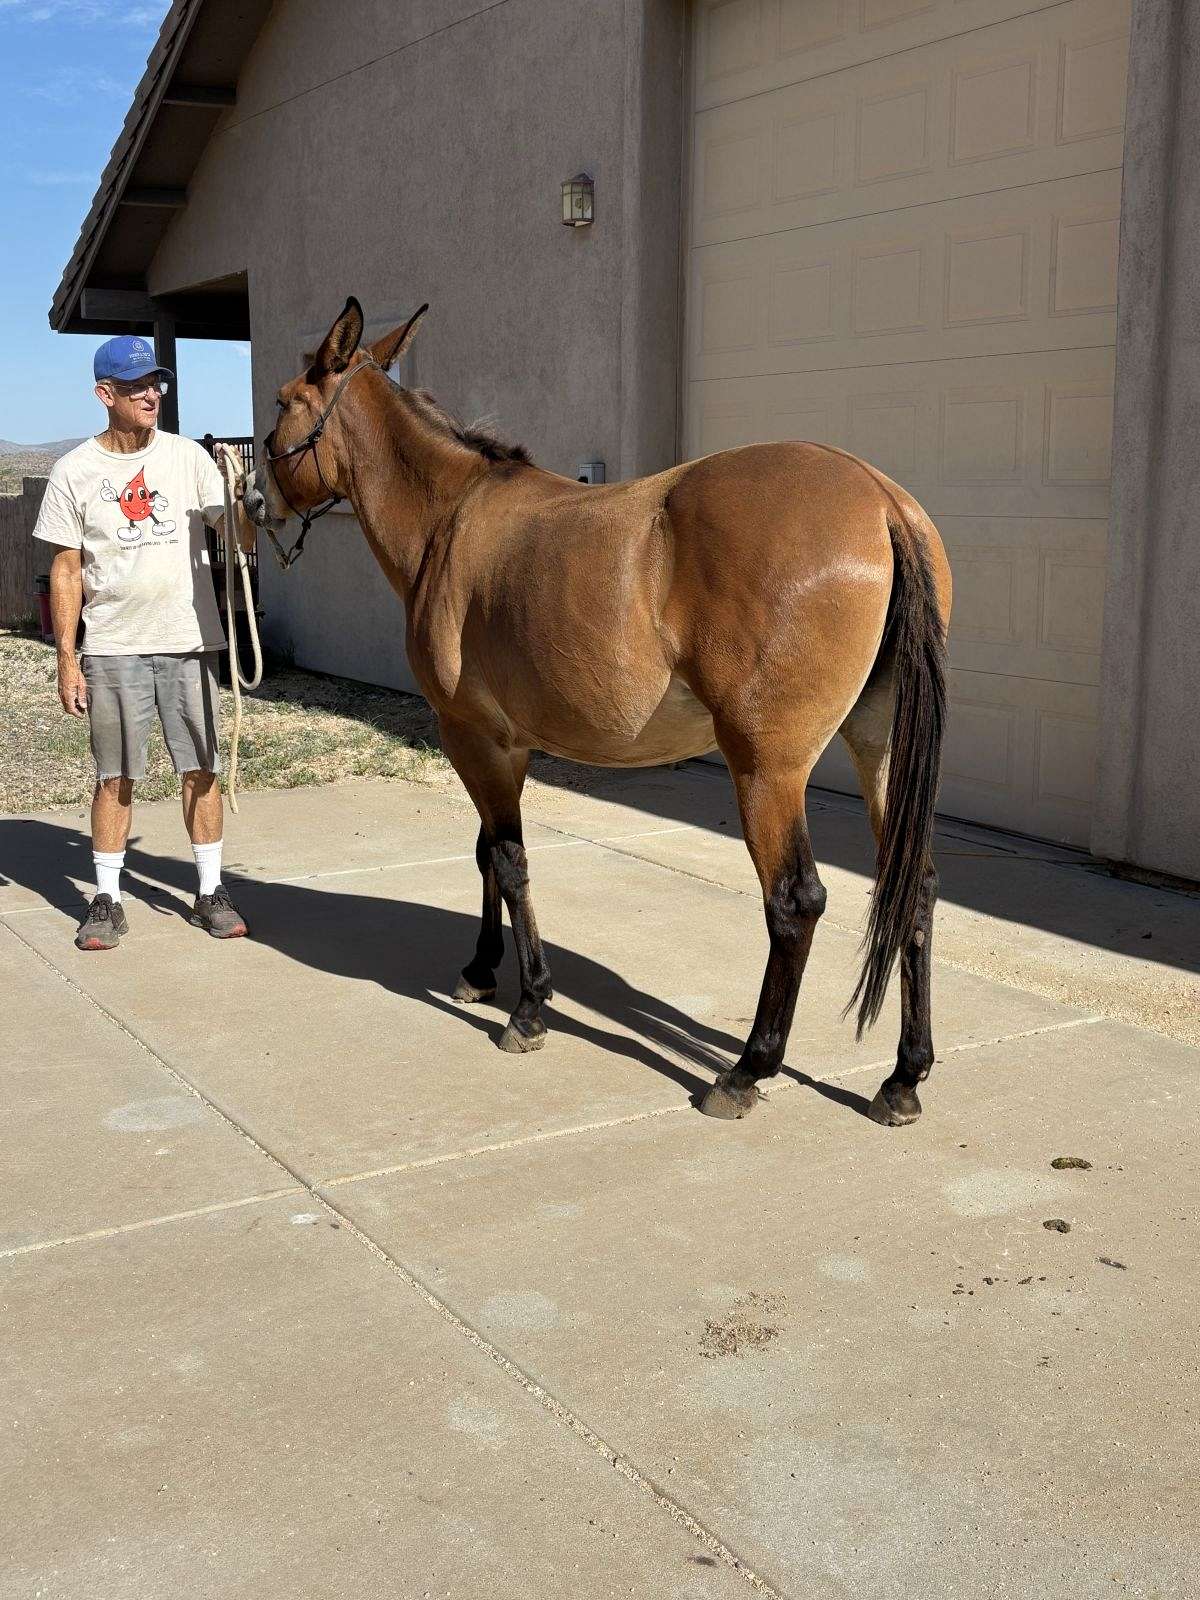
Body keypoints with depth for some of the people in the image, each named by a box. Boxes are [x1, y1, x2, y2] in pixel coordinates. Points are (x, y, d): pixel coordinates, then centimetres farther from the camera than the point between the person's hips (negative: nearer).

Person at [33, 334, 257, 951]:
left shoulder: (188, 457, 3)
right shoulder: (75, 470, 0)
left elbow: (238, 535, -2)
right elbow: (66, 570, 1)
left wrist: (253, 501, -24)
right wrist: (67, 659, -3)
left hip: (188, 642, 1)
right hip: (113, 647, -1)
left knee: (200, 770, 7)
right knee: (115, 777, 6)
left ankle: (211, 892, 18)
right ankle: (106, 900, 16)